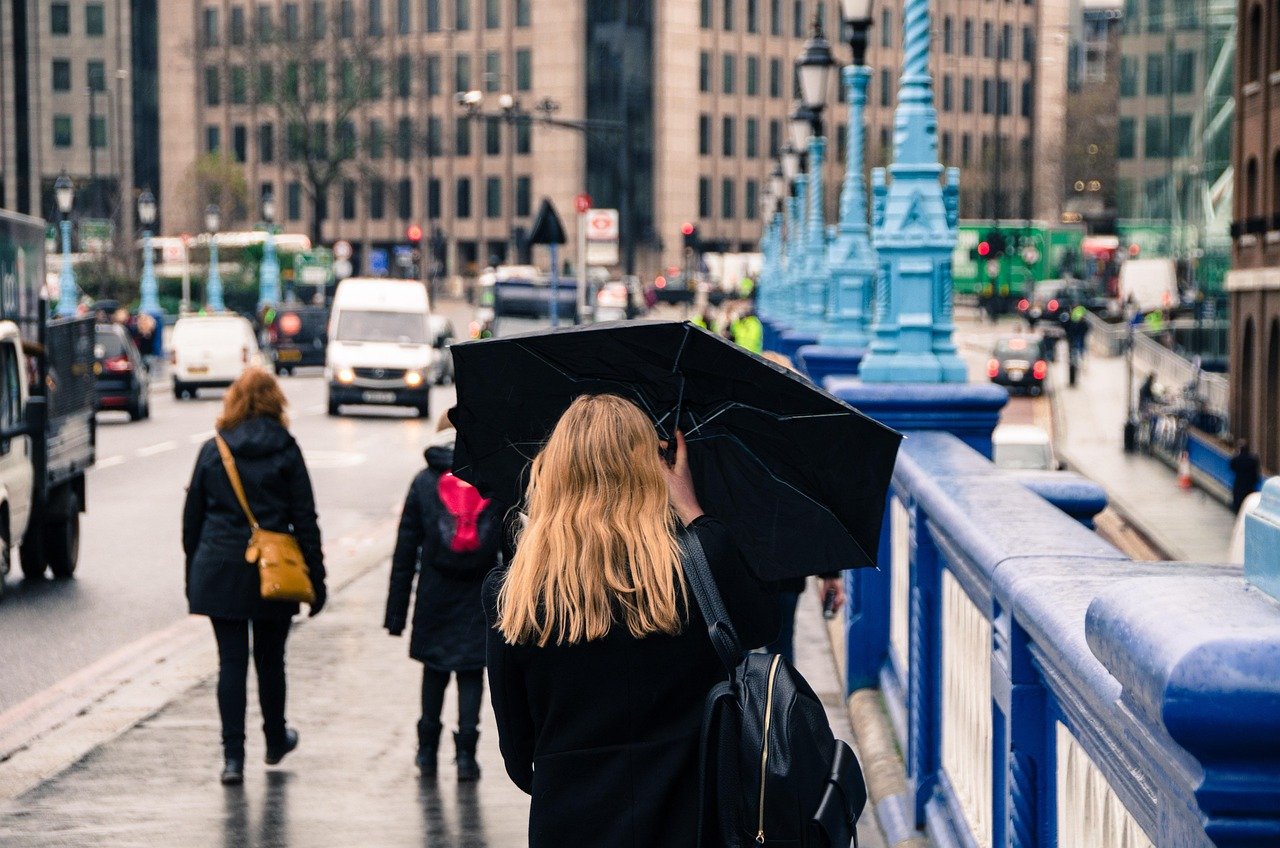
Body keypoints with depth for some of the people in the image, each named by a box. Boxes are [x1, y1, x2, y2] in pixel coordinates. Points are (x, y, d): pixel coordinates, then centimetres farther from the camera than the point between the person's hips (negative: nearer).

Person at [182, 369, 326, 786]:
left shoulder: (212, 450, 3)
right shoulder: (285, 450, -3)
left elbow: (192, 517, 8)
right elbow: (304, 518, -4)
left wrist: (193, 575, 17)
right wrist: (316, 579, 1)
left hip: (219, 571, 1)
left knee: (231, 662, 2)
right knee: (270, 659, 15)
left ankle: (233, 756, -3)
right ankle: (276, 740, 33)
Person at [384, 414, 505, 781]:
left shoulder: (425, 481, 1)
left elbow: (406, 549, 1)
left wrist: (396, 610, 5)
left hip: (436, 596, 1)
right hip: (480, 599, -1)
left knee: (434, 670, 14)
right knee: (471, 674, 4)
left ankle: (428, 751, 19)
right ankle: (465, 754, 0)